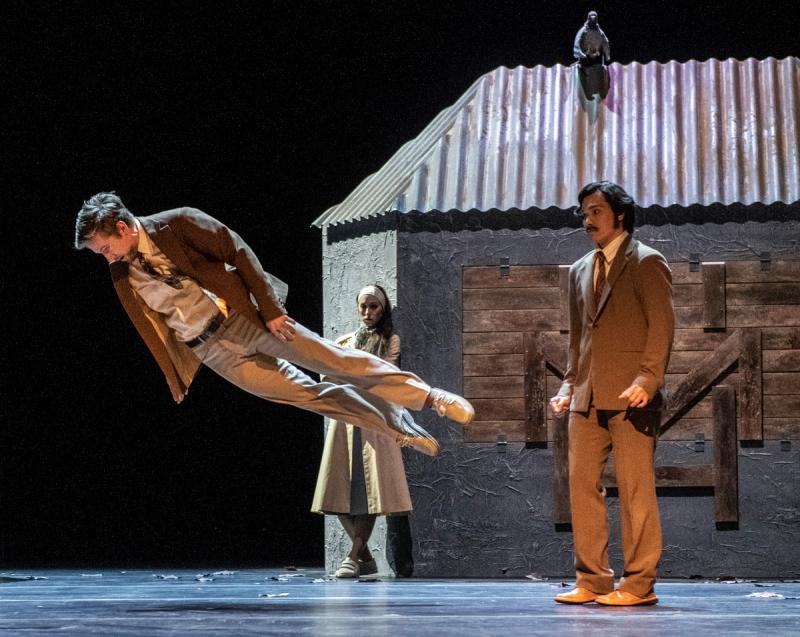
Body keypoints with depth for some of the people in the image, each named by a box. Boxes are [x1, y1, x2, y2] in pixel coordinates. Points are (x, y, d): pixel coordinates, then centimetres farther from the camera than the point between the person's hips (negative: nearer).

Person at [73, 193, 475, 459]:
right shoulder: (122, 279, 2)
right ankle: (404, 434, 10)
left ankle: (429, 396, 5)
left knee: (334, 361, -6)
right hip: (213, 351, 2)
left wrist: (269, 308, -13)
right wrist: (175, 384, 11)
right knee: (308, 393, 0)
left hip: (246, 316, -2)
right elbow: (151, 333, 9)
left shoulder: (176, 225, -10)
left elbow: (237, 252, -9)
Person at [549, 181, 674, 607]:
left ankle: (639, 584, -3)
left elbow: (662, 325, -7)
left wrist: (647, 380, -17)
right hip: (587, 397, 7)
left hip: (630, 396, -7)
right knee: (582, 485, 2)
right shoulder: (579, 271, 21)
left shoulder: (646, 263, 1)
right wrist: (569, 385, 13)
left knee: (635, 488, -6)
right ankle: (592, 580, 7)